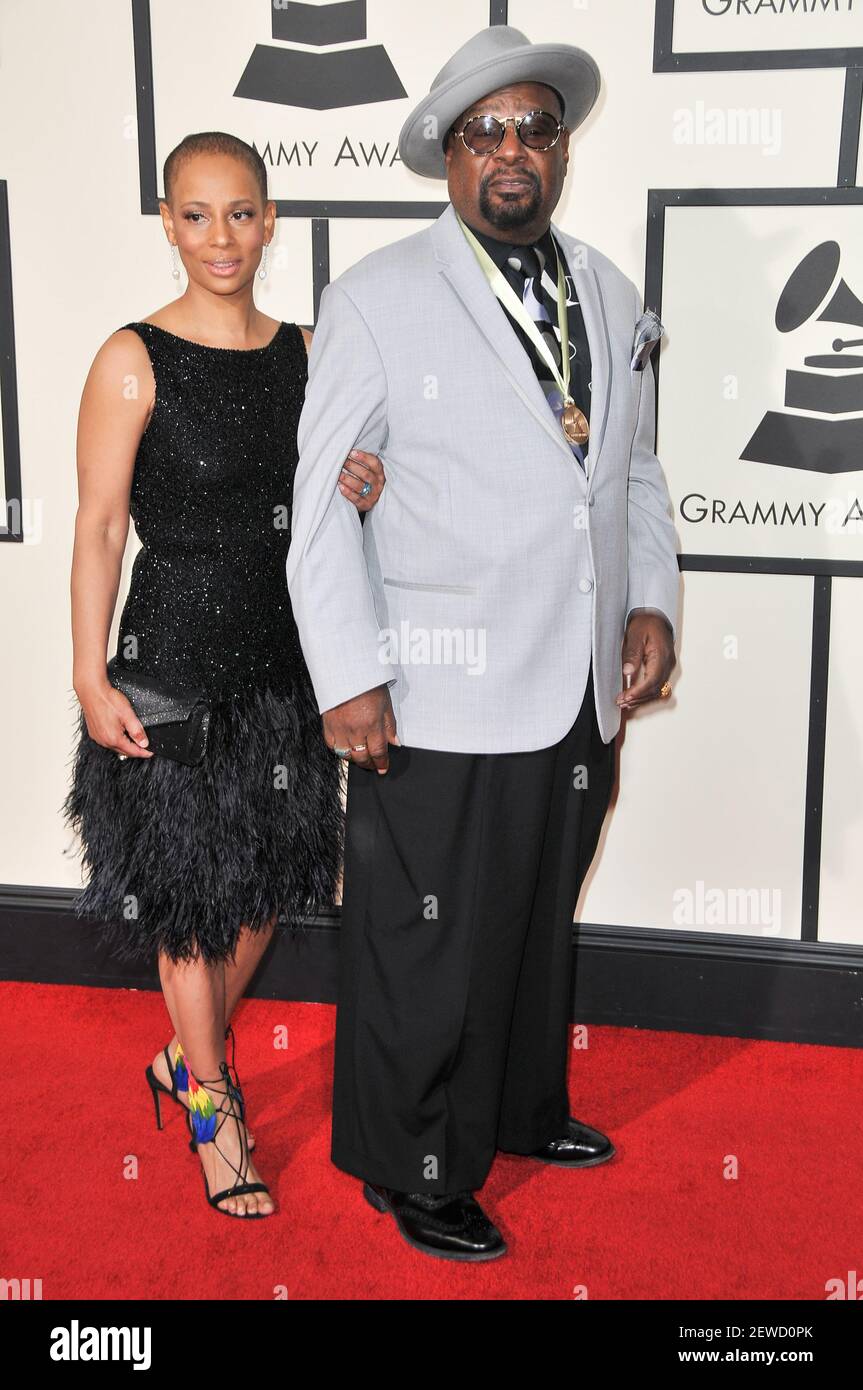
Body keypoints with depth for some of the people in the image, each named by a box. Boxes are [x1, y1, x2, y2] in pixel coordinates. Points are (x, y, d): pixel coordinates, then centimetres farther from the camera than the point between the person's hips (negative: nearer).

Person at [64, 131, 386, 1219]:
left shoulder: (304, 352, 5)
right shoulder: (134, 361, -10)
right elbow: (99, 527, -10)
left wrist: (366, 492, -9)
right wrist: (92, 682, -14)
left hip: (285, 655, 5)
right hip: (177, 654, -5)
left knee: (266, 879, 15)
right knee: (188, 892, 6)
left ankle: (191, 1059, 39)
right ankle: (211, 1103, 26)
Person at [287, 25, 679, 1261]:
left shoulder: (611, 297, 11)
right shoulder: (378, 300, -5)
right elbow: (322, 502, -7)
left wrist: (650, 603, 4)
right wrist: (348, 678, -13)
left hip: (584, 696, 6)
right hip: (440, 704, -5)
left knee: (542, 925, 21)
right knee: (428, 953, 5)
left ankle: (523, 1110, 43)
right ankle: (417, 1171, 26)